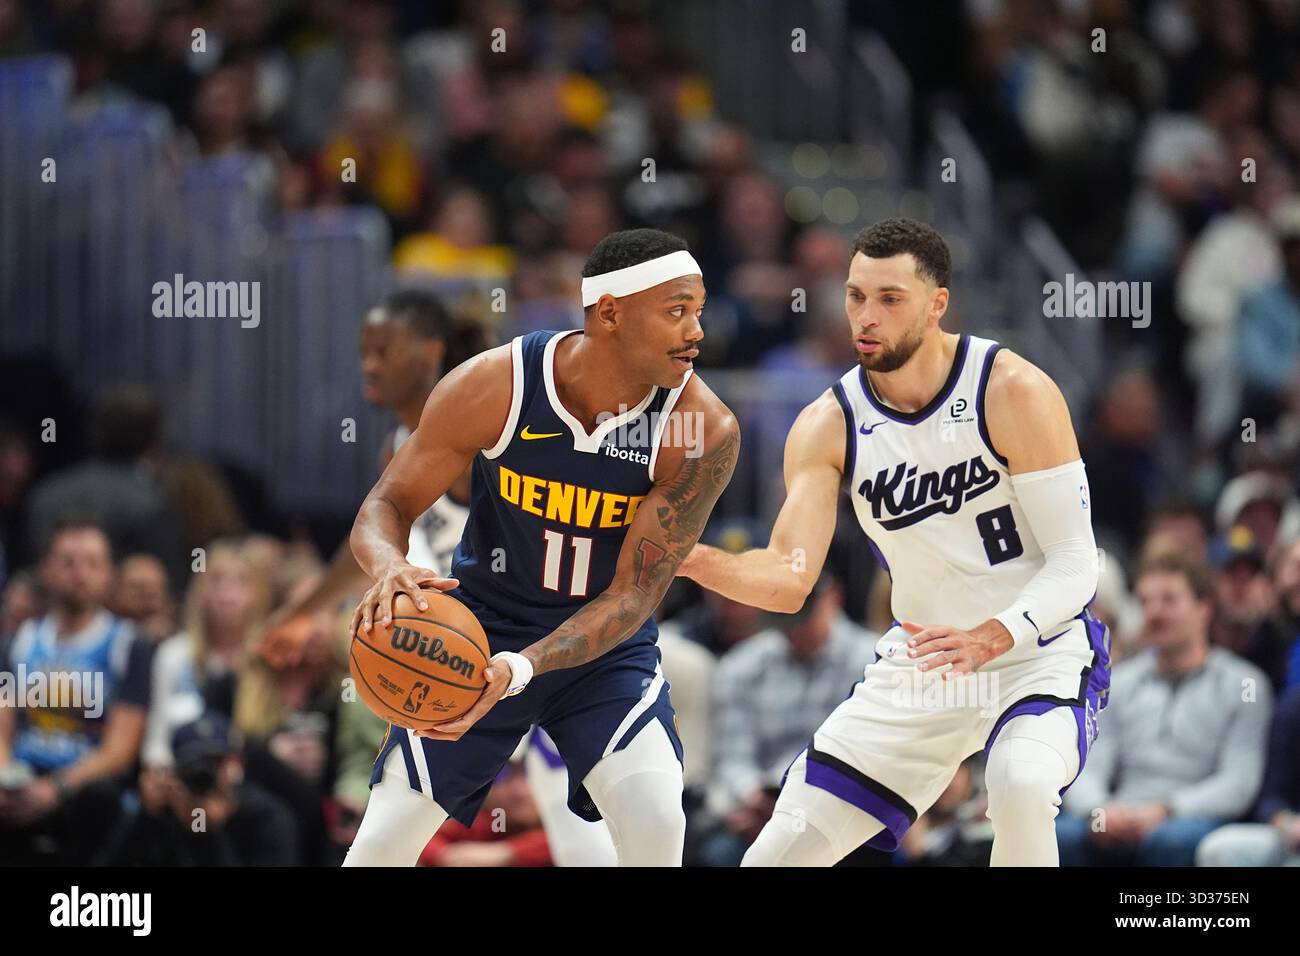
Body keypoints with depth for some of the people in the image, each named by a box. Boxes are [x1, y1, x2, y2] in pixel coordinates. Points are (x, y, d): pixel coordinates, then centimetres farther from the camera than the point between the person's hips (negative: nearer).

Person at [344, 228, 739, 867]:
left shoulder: (706, 433, -23)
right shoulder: (492, 387, -22)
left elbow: (632, 596, -21)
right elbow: (387, 507, -12)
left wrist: (520, 670, -37)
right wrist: (388, 568, -38)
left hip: (605, 647, 0)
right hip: (481, 626, 0)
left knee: (656, 826, -23)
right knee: (382, 844, 0)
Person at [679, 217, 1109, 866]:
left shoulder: (1013, 392, -18)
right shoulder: (827, 427, -6)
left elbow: (1075, 561, -18)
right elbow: (790, 577, -16)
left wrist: (991, 638, -35)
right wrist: (692, 558, -36)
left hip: (1039, 656, -4)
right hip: (921, 663, 4)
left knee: (1020, 786, -37)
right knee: (779, 854, -3)